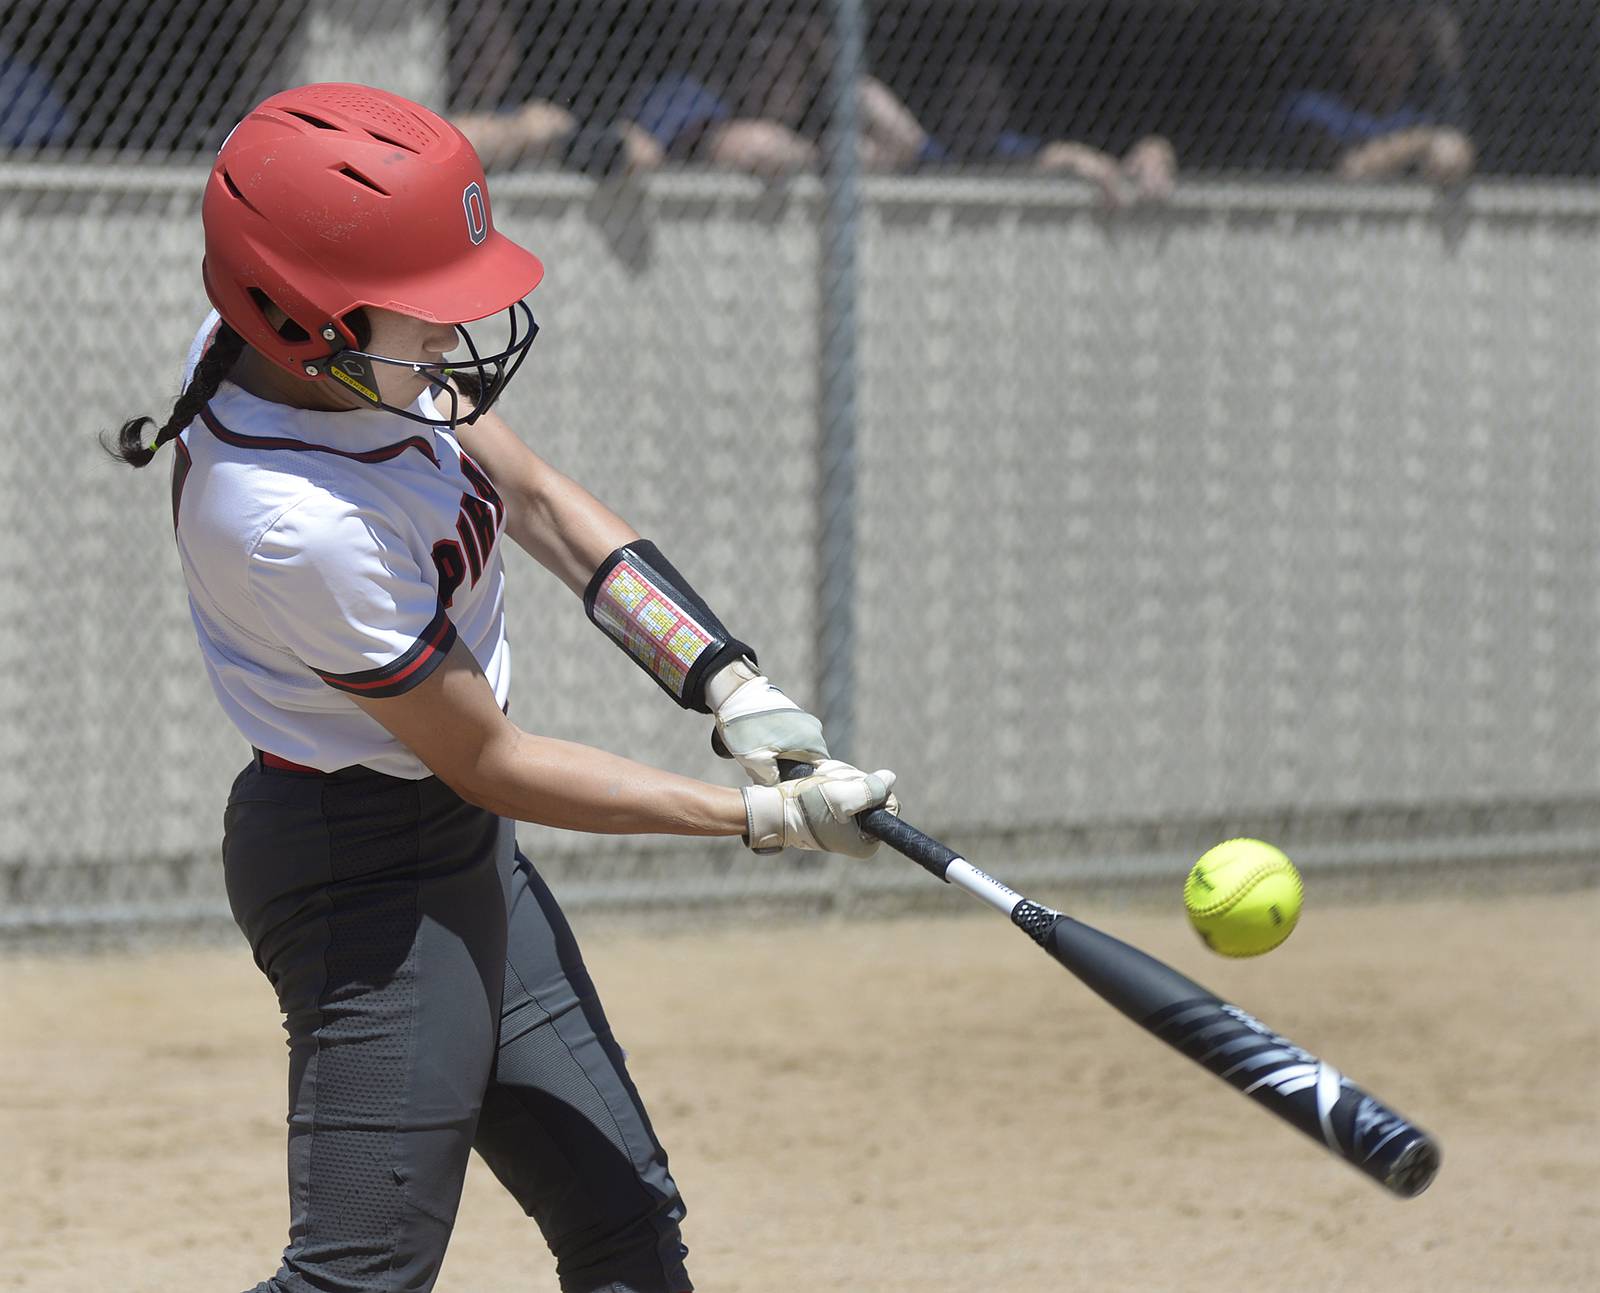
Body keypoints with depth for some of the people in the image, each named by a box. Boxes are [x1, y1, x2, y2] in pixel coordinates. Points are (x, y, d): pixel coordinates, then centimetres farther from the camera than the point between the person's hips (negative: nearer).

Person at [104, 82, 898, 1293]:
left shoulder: (326, 351, -7)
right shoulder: (296, 524, -31)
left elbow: (538, 498, 4)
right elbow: (490, 762, -21)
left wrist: (732, 685, -7)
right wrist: (766, 815, -17)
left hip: (458, 839, 10)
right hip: (368, 864, -10)